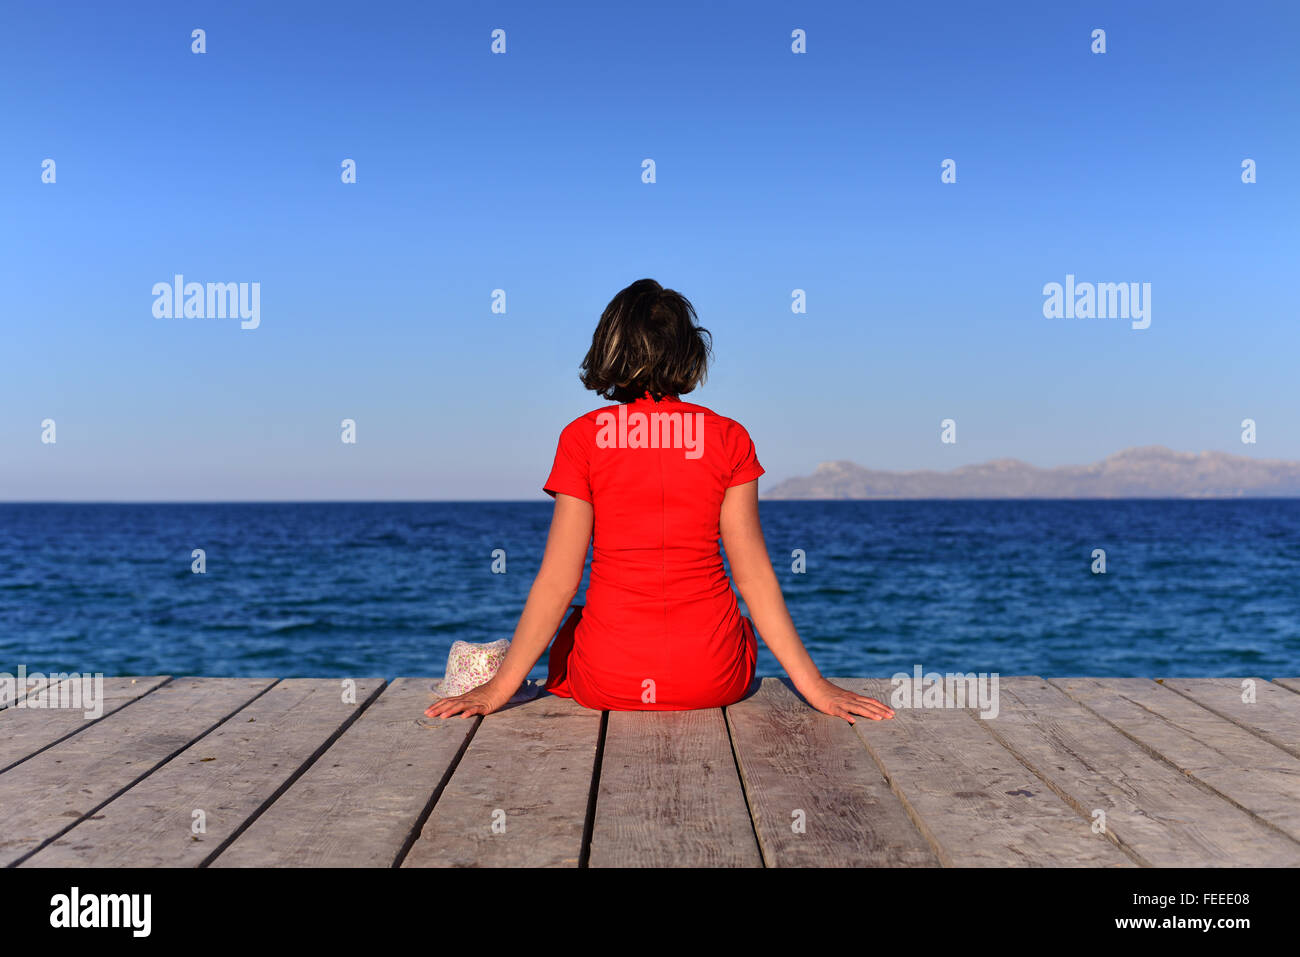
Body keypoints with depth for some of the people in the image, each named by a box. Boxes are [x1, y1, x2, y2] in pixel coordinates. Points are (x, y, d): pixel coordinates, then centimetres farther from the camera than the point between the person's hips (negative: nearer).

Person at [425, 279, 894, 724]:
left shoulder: (582, 437, -5)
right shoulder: (728, 439, -2)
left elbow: (558, 579, -7)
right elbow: (754, 575, -4)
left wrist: (498, 688, -1)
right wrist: (815, 686, 2)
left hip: (607, 681, -1)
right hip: (713, 681, 1)